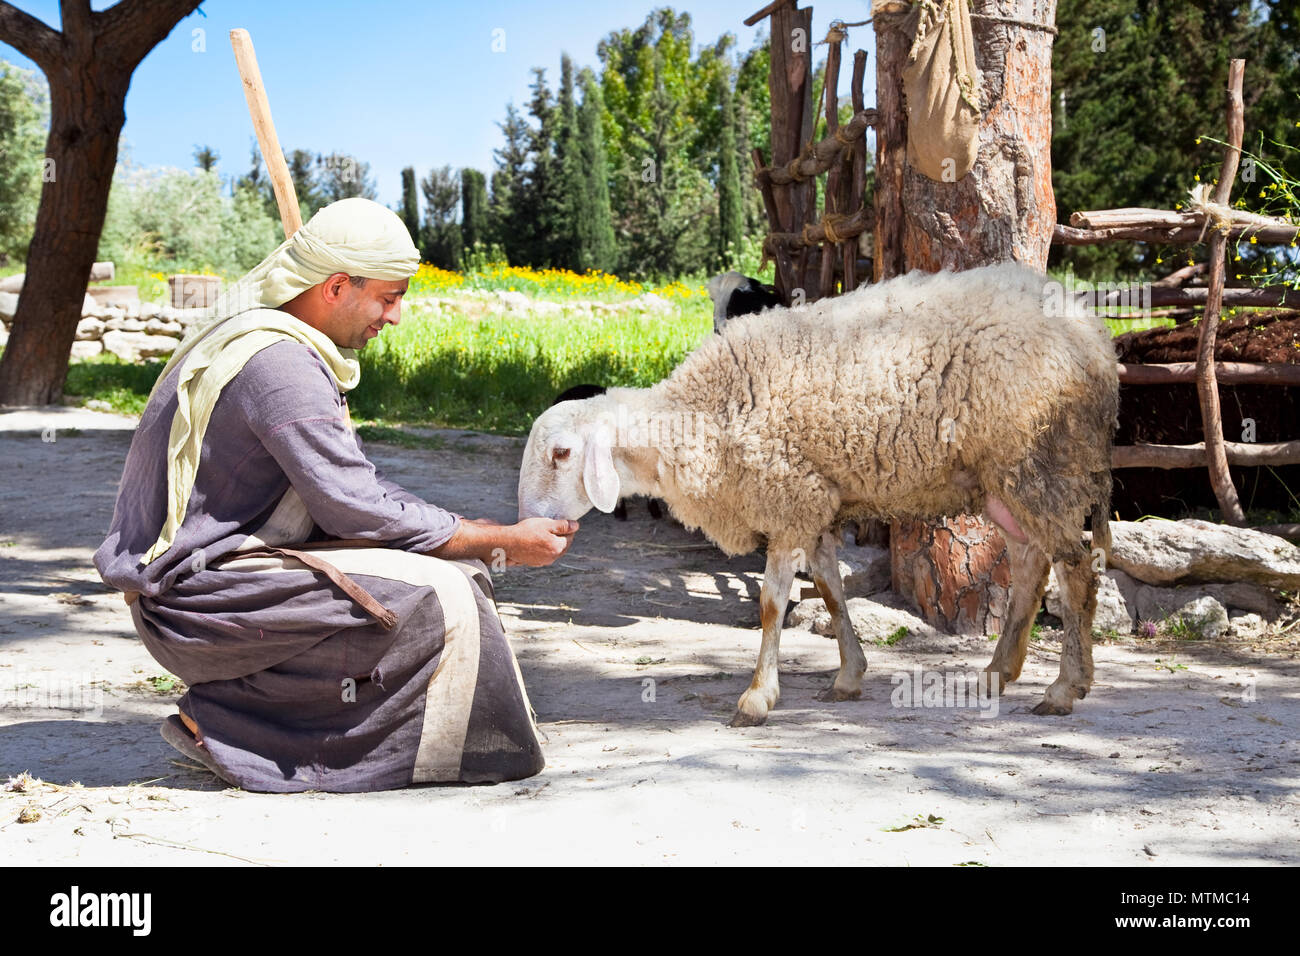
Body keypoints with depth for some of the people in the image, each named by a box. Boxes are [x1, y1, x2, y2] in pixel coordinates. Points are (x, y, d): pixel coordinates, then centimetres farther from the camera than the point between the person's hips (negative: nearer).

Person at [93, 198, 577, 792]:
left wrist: (467, 531, 6)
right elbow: (358, 510, -20)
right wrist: (500, 545, -10)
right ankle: (224, 723, -10)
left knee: (443, 561, 8)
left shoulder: (259, 333, 11)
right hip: (196, 596, -10)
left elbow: (348, 482, 16)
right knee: (433, 598, -18)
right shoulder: (278, 363, -21)